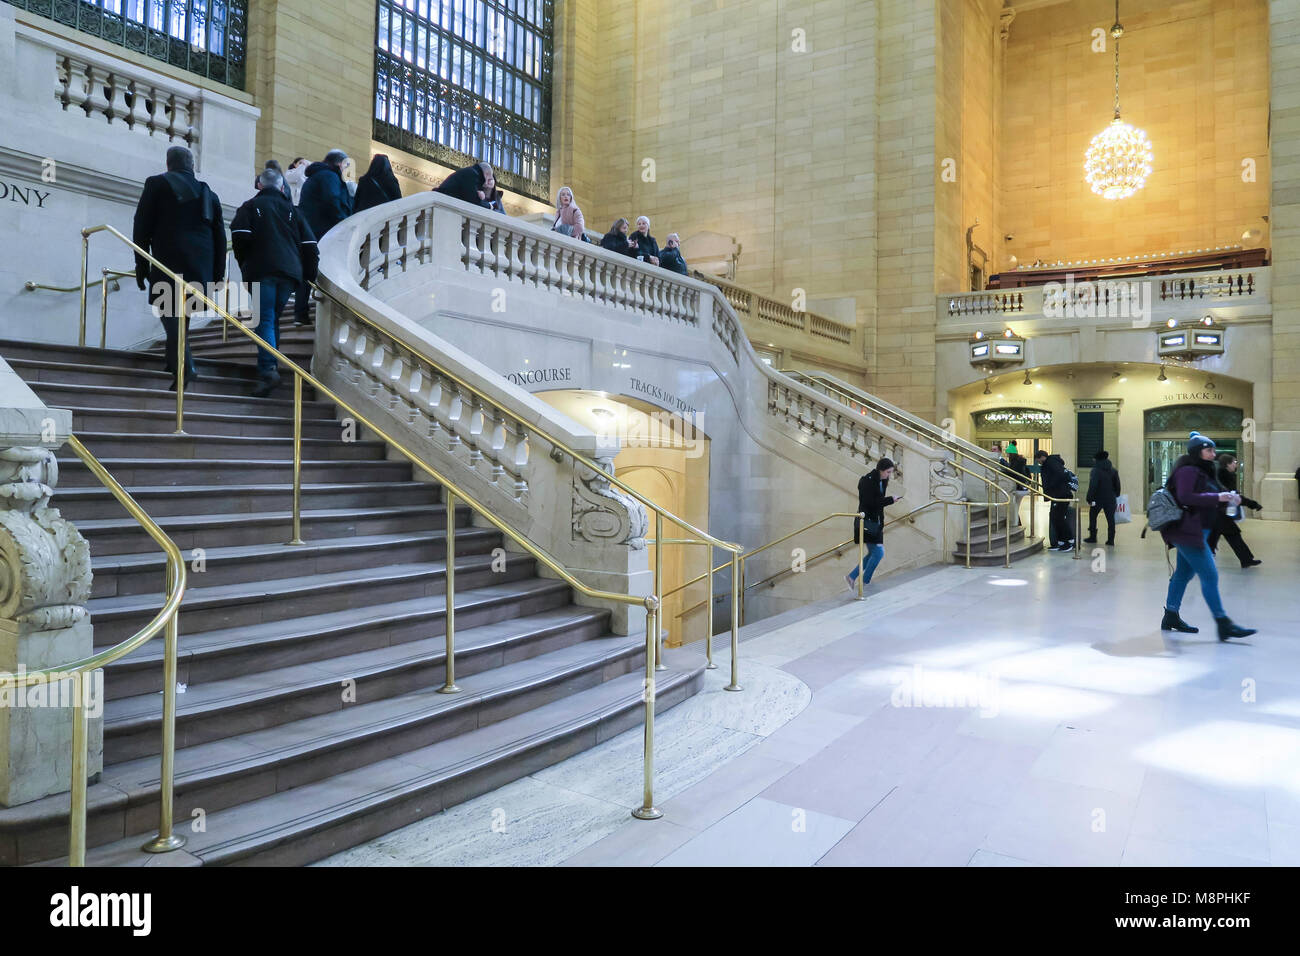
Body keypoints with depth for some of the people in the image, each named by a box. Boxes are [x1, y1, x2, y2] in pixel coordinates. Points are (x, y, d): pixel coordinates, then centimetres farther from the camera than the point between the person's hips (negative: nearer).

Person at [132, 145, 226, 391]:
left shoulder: (157, 183, 9)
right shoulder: (208, 193, 20)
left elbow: (142, 226, 3)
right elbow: (220, 235, 15)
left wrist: (142, 264, 5)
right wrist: (218, 274, 15)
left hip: (169, 260, -4)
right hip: (201, 266, 4)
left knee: (169, 313, -8)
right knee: (182, 313, 17)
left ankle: (183, 366, -25)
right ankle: (174, 360, 16)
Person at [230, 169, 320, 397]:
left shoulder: (251, 206, 9)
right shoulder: (293, 210, 19)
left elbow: (239, 235, -6)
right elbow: (309, 245, 11)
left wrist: (244, 263, 10)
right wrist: (309, 276, 19)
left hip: (261, 270, -4)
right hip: (290, 272, 4)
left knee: (264, 320, -9)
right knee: (274, 318, 16)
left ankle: (268, 369, -27)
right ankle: (269, 367, 16)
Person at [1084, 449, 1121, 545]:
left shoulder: (1095, 470, -12)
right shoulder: (1113, 470, 6)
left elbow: (1092, 486, -16)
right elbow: (1117, 484, 10)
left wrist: (1089, 499, -13)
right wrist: (1116, 496, 20)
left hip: (1098, 499, -4)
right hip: (1110, 499, 4)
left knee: (1092, 517, 13)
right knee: (1110, 518, 6)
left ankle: (1093, 537, 16)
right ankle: (1111, 540, 4)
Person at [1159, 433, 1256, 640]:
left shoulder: (1202, 471, 19)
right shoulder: (1188, 471, -13)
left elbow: (1203, 498, 20)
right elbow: (1185, 497, -24)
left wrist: (1228, 497, 4)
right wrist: (1217, 497, -24)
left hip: (1196, 531, 11)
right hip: (1189, 531, -11)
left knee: (1183, 573, 13)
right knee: (1209, 575, -10)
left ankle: (1171, 617, 20)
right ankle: (1223, 624, -9)